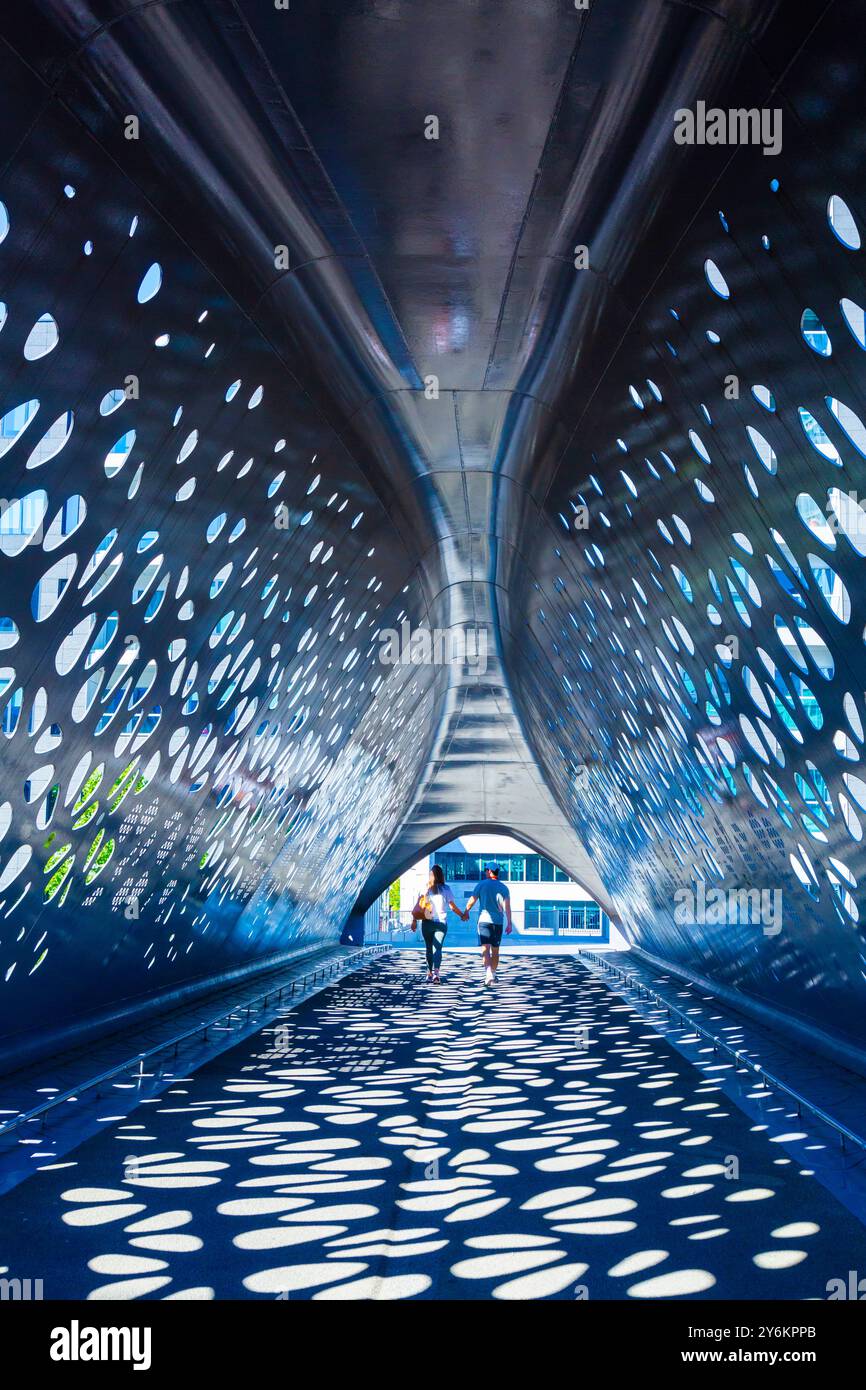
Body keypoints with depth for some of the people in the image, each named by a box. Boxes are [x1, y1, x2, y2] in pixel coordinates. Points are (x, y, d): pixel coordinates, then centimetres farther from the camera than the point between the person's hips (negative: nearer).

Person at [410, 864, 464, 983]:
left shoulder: (425, 889, 0)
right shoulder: (446, 889, 0)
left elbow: (418, 907, -7)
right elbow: (452, 906, -1)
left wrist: (414, 921, -6)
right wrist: (462, 915, 13)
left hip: (427, 923, 1)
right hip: (441, 923, -1)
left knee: (429, 948, 14)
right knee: (437, 948, -6)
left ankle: (430, 973, 20)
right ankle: (436, 972, -25)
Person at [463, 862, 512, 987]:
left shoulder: (482, 884, 0)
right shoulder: (503, 887, 6)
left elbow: (471, 901, -1)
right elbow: (507, 906, -3)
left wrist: (466, 913, 16)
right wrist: (509, 923, -3)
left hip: (484, 920, -3)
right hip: (498, 921, 3)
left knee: (485, 949, -10)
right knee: (495, 950, 16)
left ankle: (488, 973, -28)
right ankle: (493, 974, 27)